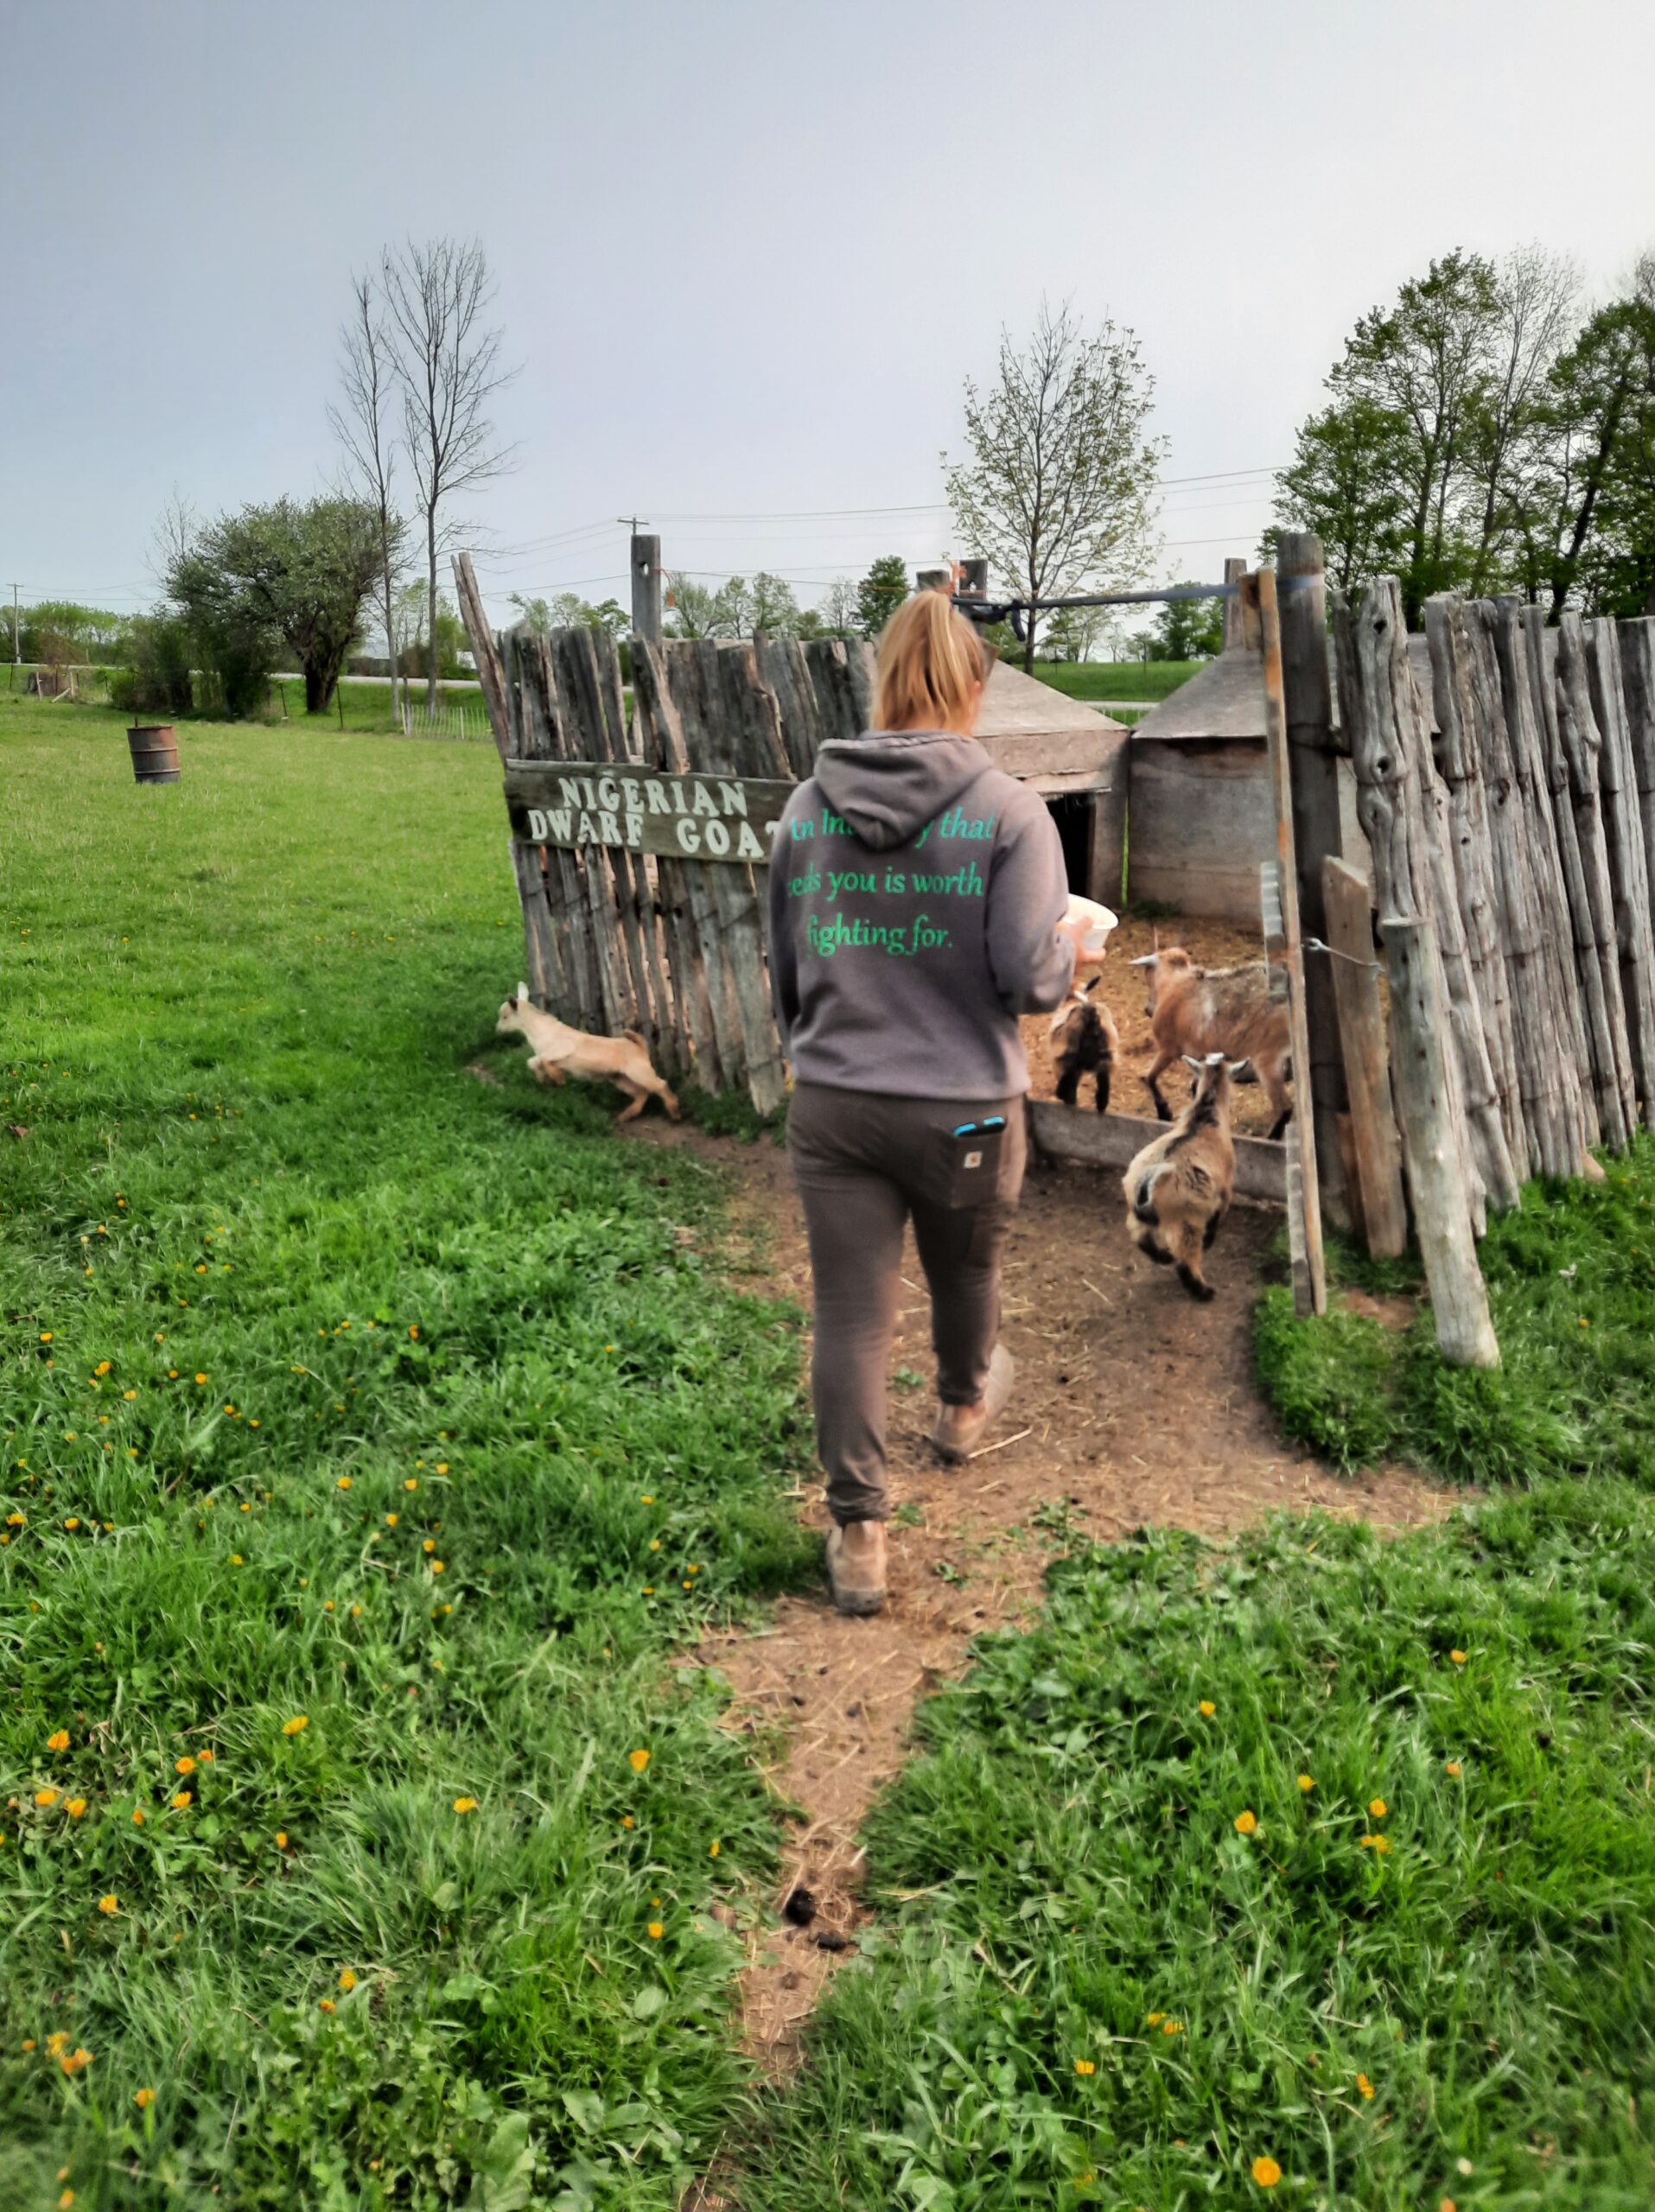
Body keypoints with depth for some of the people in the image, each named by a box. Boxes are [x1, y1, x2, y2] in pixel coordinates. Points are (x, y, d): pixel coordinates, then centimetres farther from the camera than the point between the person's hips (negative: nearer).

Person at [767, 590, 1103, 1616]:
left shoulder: (808, 806, 2)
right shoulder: (1009, 812, -12)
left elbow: (786, 967, 11)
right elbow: (1031, 978, -16)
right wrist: (1076, 950, 7)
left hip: (831, 1103, 2)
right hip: (963, 1109, -2)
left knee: (852, 1317, 7)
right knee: (967, 1268, 25)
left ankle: (859, 1536, 15)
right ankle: (965, 1405, 54)